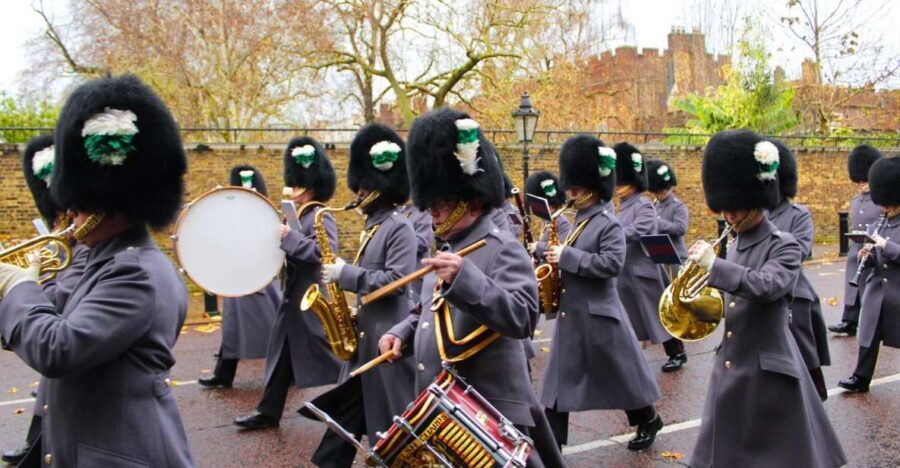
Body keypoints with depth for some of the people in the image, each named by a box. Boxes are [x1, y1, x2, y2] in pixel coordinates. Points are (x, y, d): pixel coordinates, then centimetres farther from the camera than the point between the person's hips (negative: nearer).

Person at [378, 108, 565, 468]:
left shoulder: (504, 249, -13)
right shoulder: (446, 250, 14)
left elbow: (522, 318, -26)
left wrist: (464, 278, -36)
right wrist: (402, 333, 8)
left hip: (491, 415, -8)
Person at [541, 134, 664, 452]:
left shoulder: (608, 224, -14)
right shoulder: (580, 220, 12)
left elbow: (612, 263, -25)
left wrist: (567, 256, -23)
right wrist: (555, 254, 6)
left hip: (597, 314, -8)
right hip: (570, 313, 8)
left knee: (620, 373, 8)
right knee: (560, 378, 5)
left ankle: (648, 421, 31)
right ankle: (551, 443, 10)